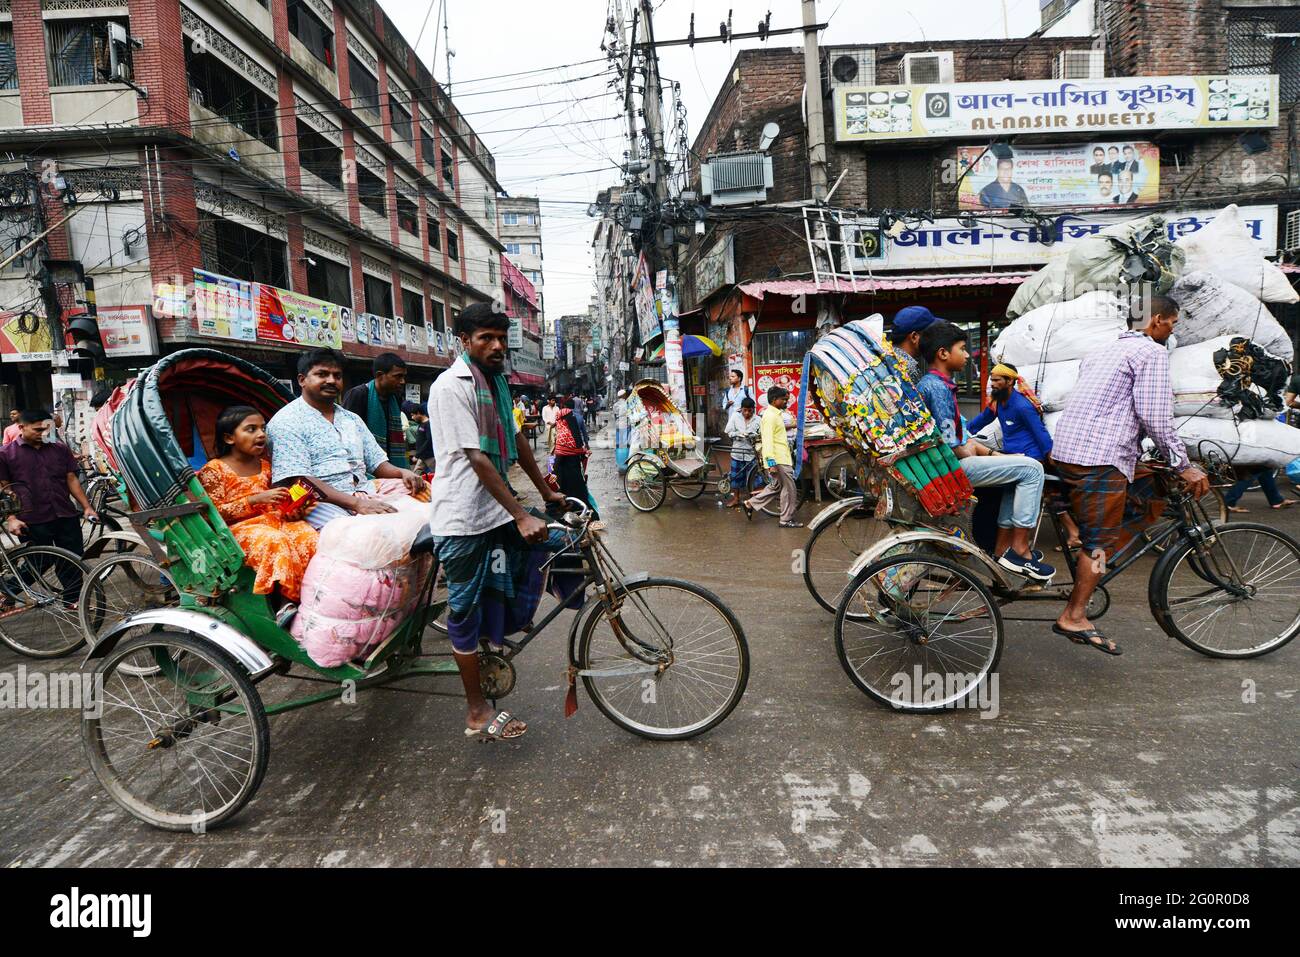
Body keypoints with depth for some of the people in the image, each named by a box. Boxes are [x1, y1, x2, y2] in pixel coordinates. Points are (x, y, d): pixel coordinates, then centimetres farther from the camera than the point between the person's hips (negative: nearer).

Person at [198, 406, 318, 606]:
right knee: (277, 541, -37)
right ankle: (288, 601, -30)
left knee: (310, 536, -27)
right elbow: (215, 513, -6)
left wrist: (295, 512, 1)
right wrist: (255, 500, -16)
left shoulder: (265, 466, 19)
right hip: (240, 528, -5)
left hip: (273, 521, 5)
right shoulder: (214, 470, 2)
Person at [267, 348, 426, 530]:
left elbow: (377, 462, 24)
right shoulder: (286, 422, 0)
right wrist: (356, 504, -22)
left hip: (367, 497, 7)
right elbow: (300, 481, -12)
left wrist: (402, 472, -2)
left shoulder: (352, 419, 24)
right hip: (324, 504, -7)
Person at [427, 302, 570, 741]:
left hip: (495, 511, 8)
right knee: (467, 608, 3)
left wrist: (546, 492, 21)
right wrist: (521, 516, -26)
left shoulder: (496, 381, 12)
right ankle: (477, 712, 15)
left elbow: (514, 443, 19)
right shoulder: (451, 386, -16)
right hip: (463, 517, -8)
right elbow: (477, 458, -22)